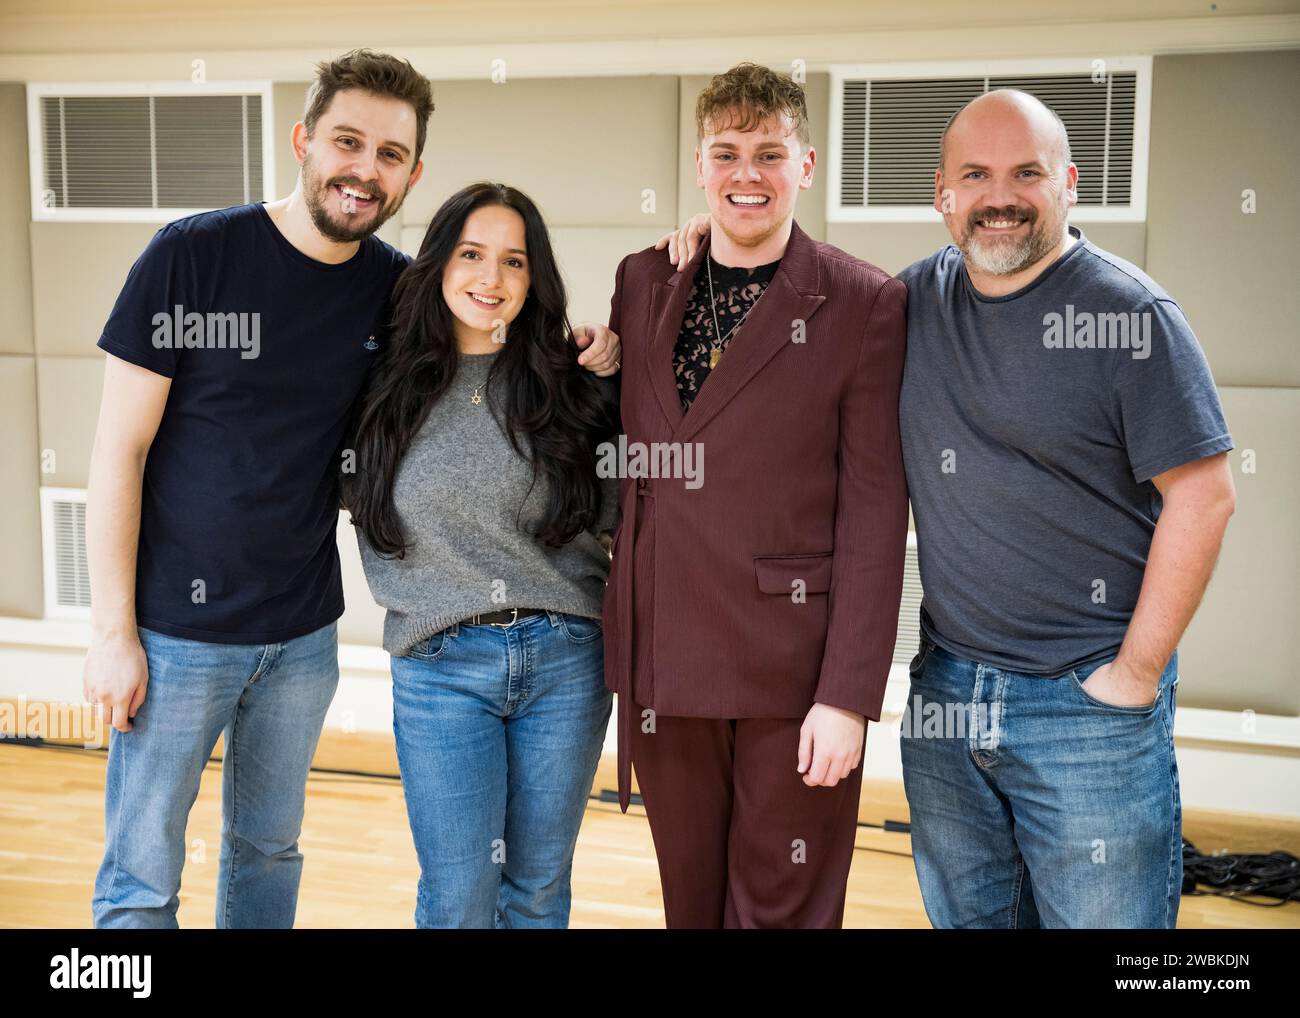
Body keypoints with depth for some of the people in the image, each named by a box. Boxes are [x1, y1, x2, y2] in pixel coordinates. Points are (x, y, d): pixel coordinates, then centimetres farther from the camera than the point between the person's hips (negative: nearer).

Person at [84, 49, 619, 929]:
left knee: (268, 851, 20)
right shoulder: (192, 255, -12)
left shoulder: (397, 289, -2)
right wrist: (113, 632, -11)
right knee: (141, 879, 6)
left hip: (303, 632, 4)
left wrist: (585, 352, -11)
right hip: (176, 627, -3)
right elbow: (121, 450, -10)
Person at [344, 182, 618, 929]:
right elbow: (356, 495, 14)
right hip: (440, 666, 0)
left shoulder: (570, 388, 2)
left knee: (539, 892, 13)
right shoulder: (393, 391, 3)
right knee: (459, 900, 3)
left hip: (565, 658, 1)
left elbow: (620, 510, 5)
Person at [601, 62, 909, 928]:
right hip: (663, 662, 4)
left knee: (780, 906, 9)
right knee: (689, 900, 17)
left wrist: (848, 694, -12)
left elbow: (874, 509, -9)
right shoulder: (643, 283, 8)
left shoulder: (864, 304, -6)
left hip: (792, 671, -4)